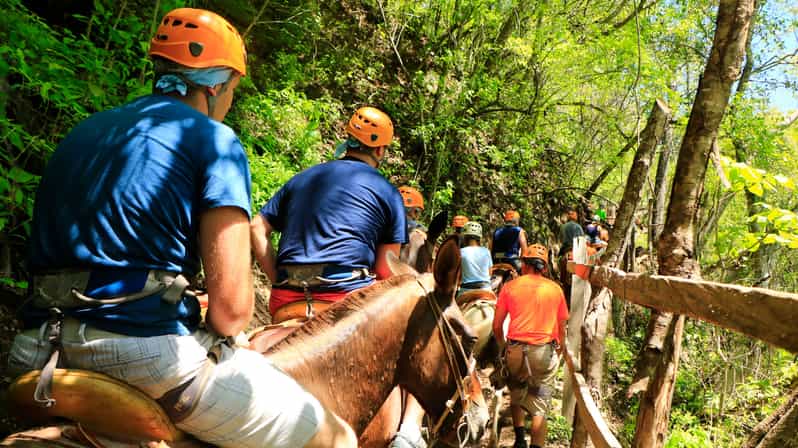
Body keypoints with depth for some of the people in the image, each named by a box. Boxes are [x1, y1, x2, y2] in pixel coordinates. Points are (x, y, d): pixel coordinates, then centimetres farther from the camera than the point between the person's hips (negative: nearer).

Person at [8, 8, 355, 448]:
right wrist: (207, 337, 8)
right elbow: (231, 306, -14)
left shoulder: (83, 130, 17)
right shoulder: (214, 140, -5)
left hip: (45, 348, 9)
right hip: (149, 353, -8)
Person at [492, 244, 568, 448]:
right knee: (540, 406, 7)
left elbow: (497, 326, 3)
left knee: (516, 397, 24)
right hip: (545, 352, 0)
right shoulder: (555, 289, 5)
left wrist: (504, 346, 19)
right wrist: (560, 350, 22)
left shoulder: (510, 287, 1)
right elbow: (562, 326, 9)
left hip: (516, 351, 0)